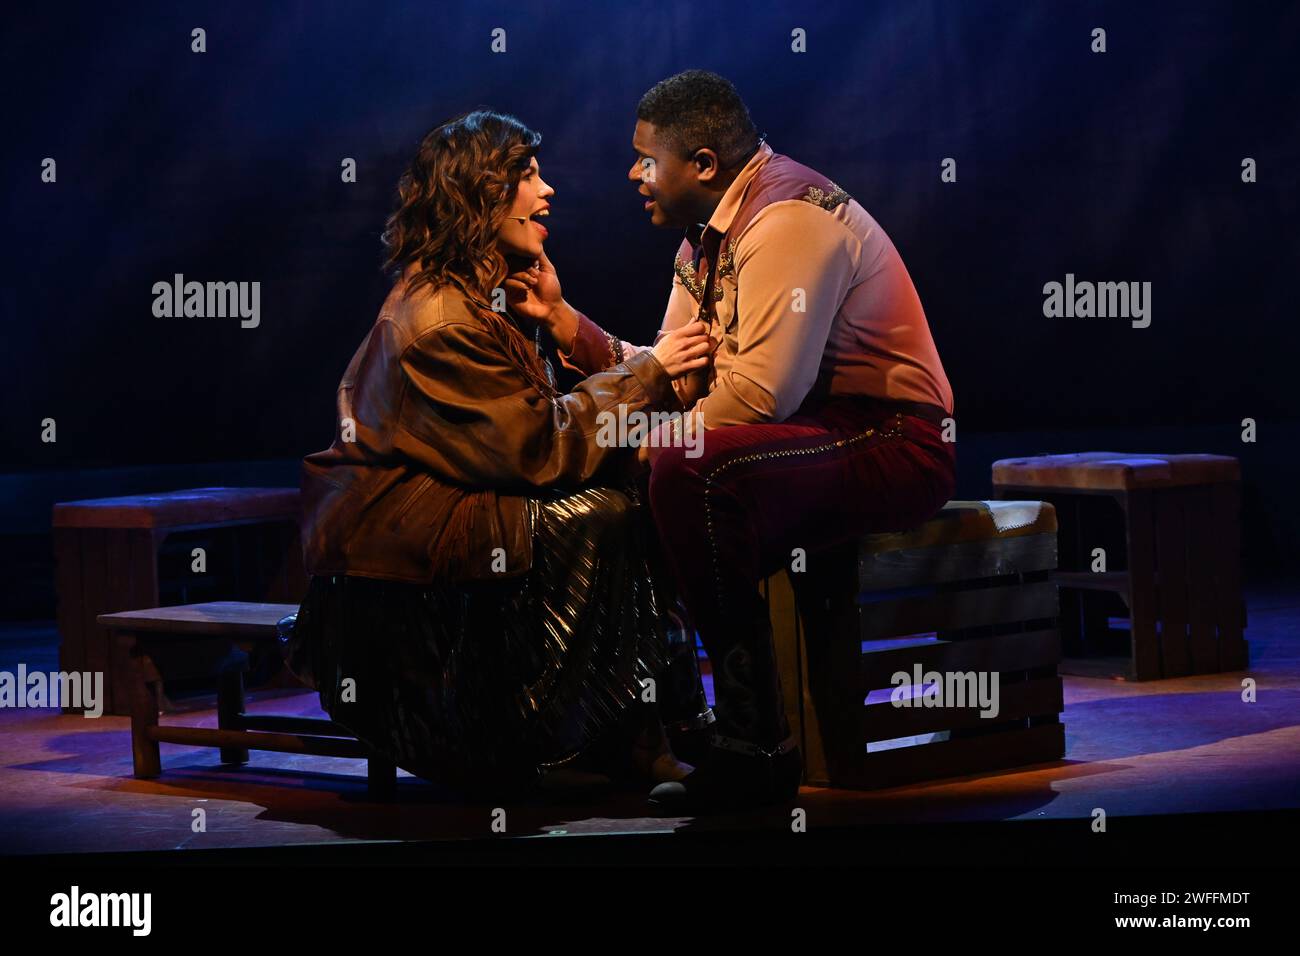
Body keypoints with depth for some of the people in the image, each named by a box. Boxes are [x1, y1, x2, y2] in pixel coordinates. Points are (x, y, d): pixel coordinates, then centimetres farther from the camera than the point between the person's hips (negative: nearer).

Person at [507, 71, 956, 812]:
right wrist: (562, 320, 6)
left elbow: (762, 391, -25)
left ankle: (756, 747, -27)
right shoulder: (707, 238, 15)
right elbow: (670, 378, 12)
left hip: (893, 445, -10)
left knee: (687, 473, -32)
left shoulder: (790, 220, -17)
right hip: (811, 444, 10)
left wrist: (655, 443, -13)